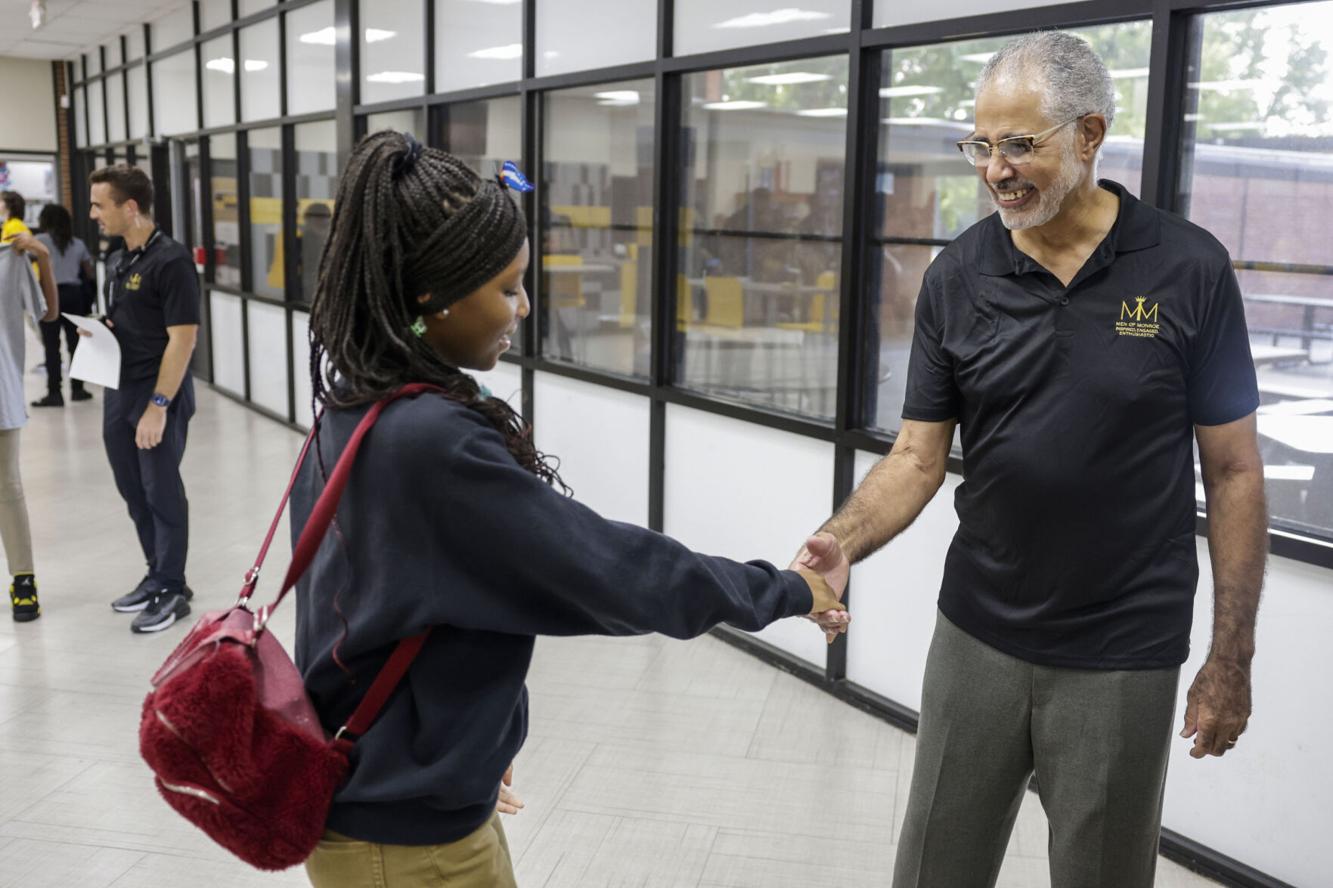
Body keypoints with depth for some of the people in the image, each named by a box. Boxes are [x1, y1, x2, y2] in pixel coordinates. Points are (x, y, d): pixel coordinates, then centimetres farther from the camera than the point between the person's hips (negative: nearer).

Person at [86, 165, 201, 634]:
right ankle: (157, 577, 29)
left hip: (158, 396, -8)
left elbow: (183, 338, -18)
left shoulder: (170, 261, -15)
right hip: (119, 393, 8)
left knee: (162, 494, 2)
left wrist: (159, 405, -21)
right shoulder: (120, 263, 11)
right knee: (134, 492, 15)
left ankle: (171, 589, 14)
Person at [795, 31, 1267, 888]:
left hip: (1125, 658, -2)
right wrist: (844, 540, -20)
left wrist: (1232, 657, -3)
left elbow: (1233, 472, -4)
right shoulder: (957, 277, -4)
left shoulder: (1190, 270, -9)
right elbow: (919, 456, -1)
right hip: (976, 639, 2)